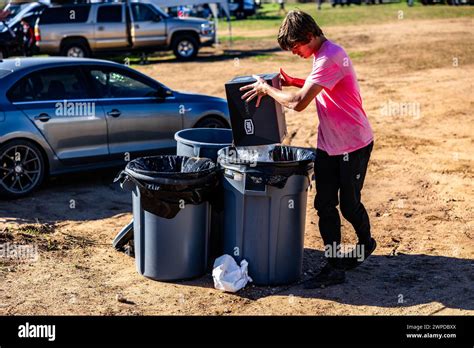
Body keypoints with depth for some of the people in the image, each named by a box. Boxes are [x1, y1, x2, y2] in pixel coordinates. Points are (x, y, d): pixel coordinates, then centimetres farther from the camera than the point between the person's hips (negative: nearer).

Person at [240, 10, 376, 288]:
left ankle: (366, 243, 35)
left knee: (349, 205, 6)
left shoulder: (329, 58, -25)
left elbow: (299, 103, -30)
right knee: (324, 204, 4)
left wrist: (266, 89, -14)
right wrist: (294, 82, 7)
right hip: (328, 144, 9)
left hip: (354, 145, -9)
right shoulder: (323, 54, 6)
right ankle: (335, 267, 12)